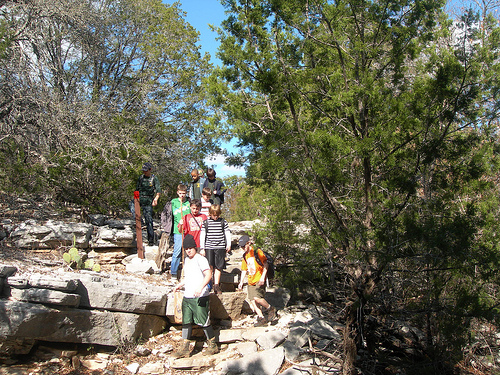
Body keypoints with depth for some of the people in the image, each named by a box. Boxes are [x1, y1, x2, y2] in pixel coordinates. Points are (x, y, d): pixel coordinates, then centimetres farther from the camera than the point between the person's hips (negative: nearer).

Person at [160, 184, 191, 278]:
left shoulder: (190, 202, 4)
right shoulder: (172, 203, 2)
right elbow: (164, 214, 12)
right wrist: (166, 226, 7)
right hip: (178, 231, -1)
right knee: (177, 252, 0)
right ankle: (173, 272, 13)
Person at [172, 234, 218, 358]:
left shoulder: (200, 259, -11)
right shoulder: (186, 260, 16)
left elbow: (208, 274, -23)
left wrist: (201, 287, -36)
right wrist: (180, 285, 15)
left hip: (200, 297, -8)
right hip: (187, 297, 8)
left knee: (203, 322, 0)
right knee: (186, 322, 8)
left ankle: (213, 345, 16)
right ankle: (184, 348, 15)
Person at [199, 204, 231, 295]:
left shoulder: (223, 222, 6)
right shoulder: (206, 222, 5)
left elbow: (227, 233, 11)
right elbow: (202, 235, 7)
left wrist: (228, 245, 3)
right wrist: (202, 248, 3)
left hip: (220, 247, 1)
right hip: (209, 247, -1)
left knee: (218, 267, 3)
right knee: (209, 266, -9)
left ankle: (216, 285, 15)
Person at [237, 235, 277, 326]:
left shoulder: (257, 252, -5)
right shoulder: (245, 255, 15)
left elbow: (265, 265, -7)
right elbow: (244, 270, 22)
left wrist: (262, 277, -17)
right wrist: (241, 282, 13)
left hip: (259, 280, -7)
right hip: (251, 281, 7)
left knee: (257, 297, -21)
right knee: (252, 301, -1)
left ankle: (271, 309, 0)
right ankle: (261, 318, 10)